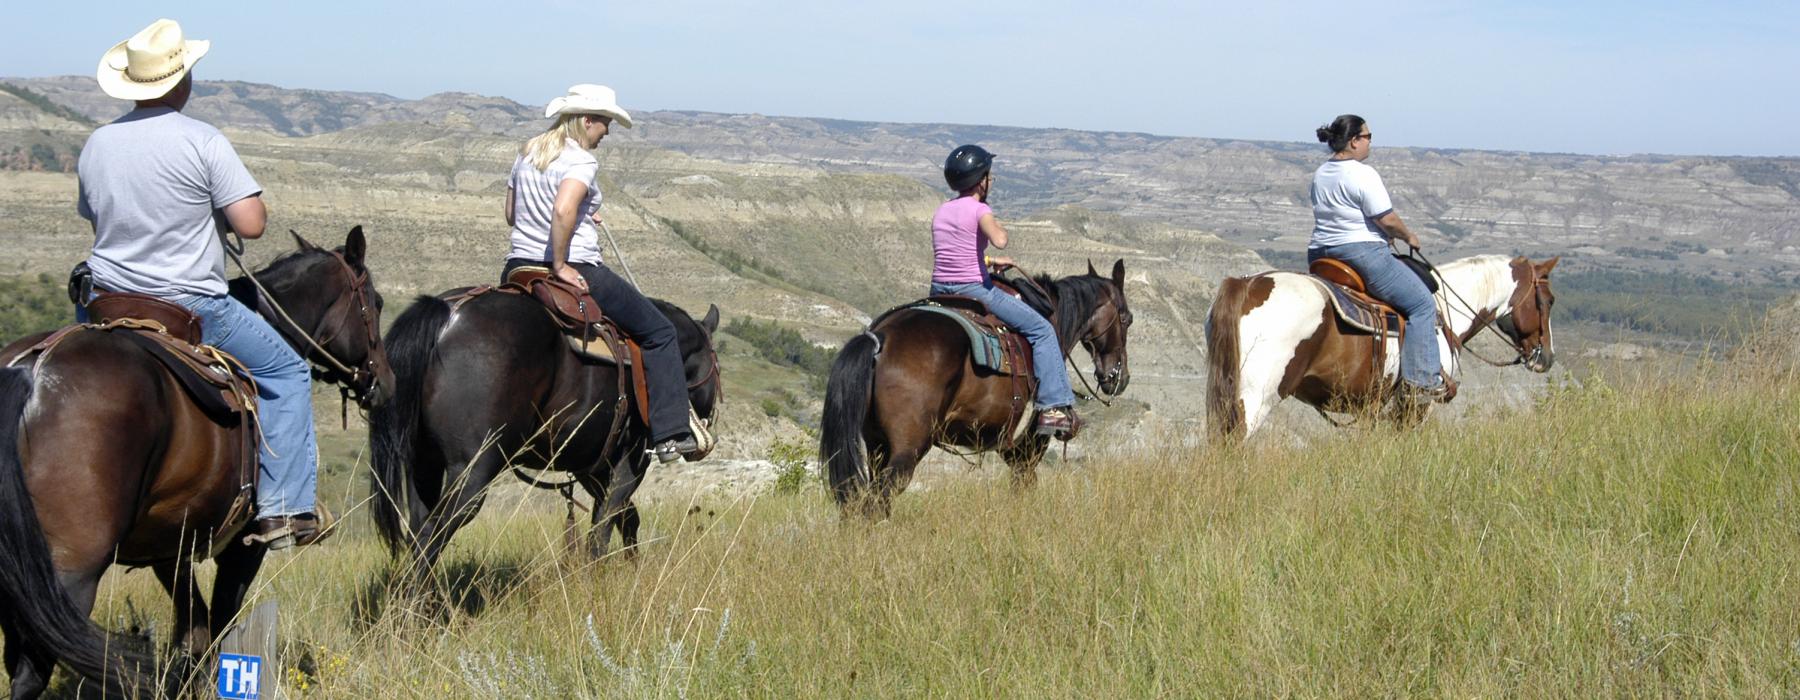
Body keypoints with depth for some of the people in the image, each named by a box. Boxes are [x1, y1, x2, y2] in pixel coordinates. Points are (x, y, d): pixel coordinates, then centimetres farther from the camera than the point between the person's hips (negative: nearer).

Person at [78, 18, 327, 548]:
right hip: (190, 309, -5)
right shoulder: (203, 142, -14)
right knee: (285, 373, 10)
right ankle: (284, 511, 3)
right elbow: (252, 224, -17)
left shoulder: (96, 145, 3)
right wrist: (219, 207, 5)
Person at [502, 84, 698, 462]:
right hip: (575, 271, -7)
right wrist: (561, 267, -22)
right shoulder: (581, 161, -14)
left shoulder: (526, 154, 11)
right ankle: (670, 434, 1)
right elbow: (563, 211, -31)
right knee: (659, 332, 7)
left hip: (518, 269, 7)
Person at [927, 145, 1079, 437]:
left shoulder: (942, 211, 12)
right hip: (973, 289, -7)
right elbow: (999, 240, -30)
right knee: (1042, 330, 3)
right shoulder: (979, 210, -12)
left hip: (939, 291, 7)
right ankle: (1054, 407, -5)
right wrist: (1001, 228, -7)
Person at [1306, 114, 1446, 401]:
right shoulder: (1363, 174, -15)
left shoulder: (1320, 175, 12)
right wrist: (1408, 236, 3)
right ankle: (1421, 380, -8)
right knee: (1422, 304, -2)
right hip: (1362, 253, -9)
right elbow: (1387, 219, -17)